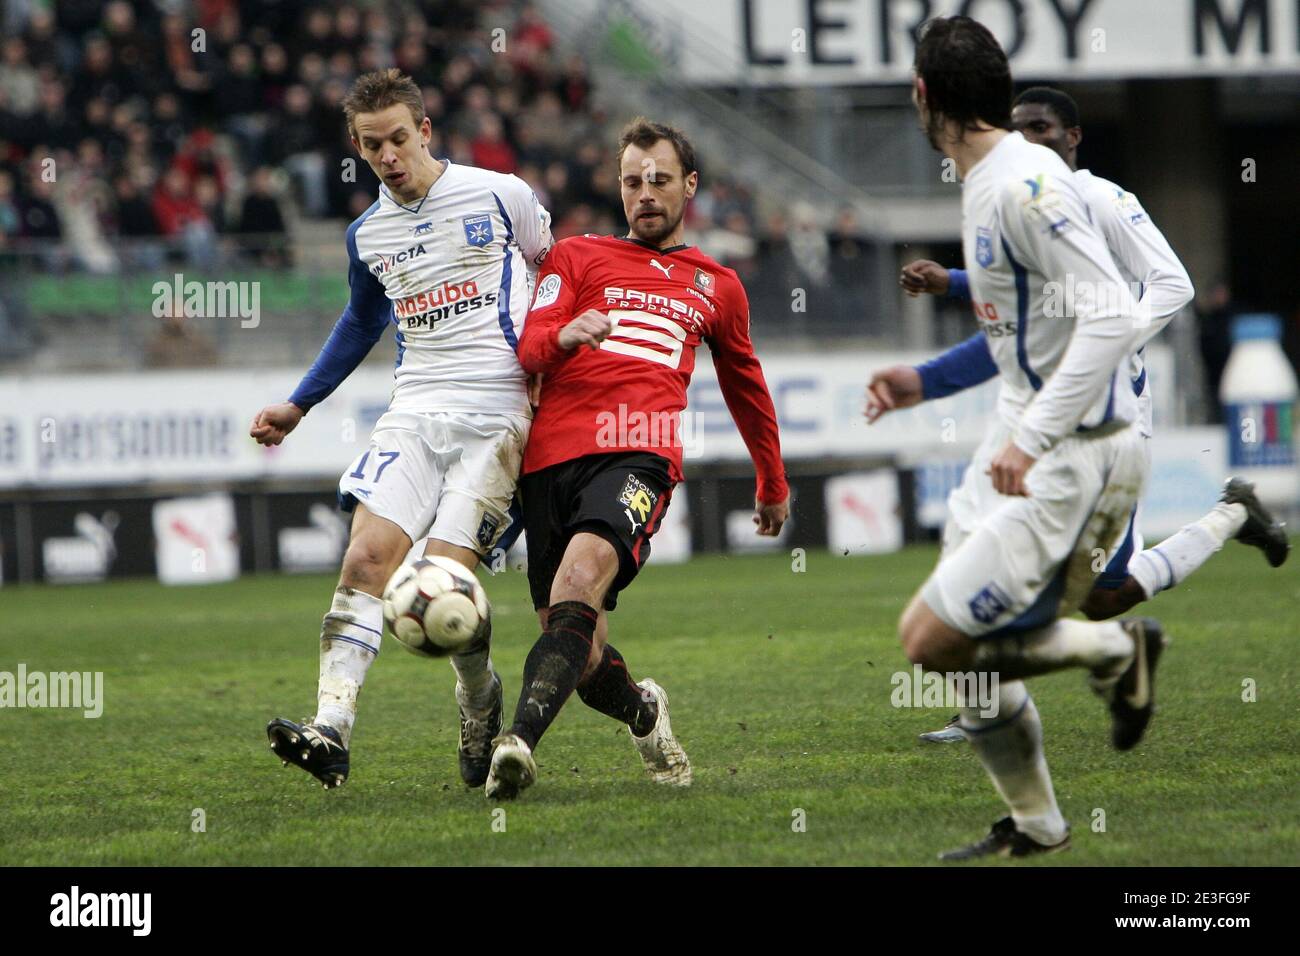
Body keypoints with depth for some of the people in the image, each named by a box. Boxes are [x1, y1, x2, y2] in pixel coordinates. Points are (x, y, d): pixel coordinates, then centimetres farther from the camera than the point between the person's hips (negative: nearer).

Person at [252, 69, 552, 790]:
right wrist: (298, 405, 28)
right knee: (368, 555, -17)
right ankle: (331, 730, -27)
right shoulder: (367, 235, 14)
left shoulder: (499, 196, 1)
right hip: (414, 413, 4)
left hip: (496, 413, -4)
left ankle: (481, 705, 14)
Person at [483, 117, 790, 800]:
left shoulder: (716, 287, 25)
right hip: (553, 455, 1)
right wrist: (563, 336, -19)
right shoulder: (577, 256, 19)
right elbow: (529, 347, 4)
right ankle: (643, 712, 34)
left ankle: (520, 740, -45)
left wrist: (772, 483, 47)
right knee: (582, 660, -1)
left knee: (582, 572, -33)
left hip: (639, 456, -1)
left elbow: (745, 388, 39)